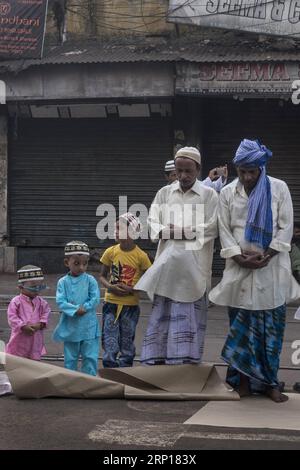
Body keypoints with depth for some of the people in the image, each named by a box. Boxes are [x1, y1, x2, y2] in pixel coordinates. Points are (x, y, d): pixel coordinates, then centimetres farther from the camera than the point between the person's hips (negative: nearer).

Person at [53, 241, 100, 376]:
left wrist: (84, 308, -18)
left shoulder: (90, 280, -3)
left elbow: (95, 299, -9)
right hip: (70, 327, 1)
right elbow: (60, 301, -11)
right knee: (70, 358, 13)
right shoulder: (63, 282, -2)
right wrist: (75, 310, -21)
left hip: (88, 326, -1)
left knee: (90, 357, 0)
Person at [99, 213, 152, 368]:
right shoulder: (110, 252, -1)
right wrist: (110, 287, -13)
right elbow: (102, 276, 8)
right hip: (111, 303, 1)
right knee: (109, 345, -3)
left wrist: (131, 289, -15)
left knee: (127, 344, 9)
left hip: (130, 305, -1)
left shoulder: (141, 256, -6)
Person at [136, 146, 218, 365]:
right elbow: (153, 223, 7)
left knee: (189, 313, -3)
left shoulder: (210, 195, 4)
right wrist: (169, 231, -13)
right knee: (162, 312, 1)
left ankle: (186, 362, 0)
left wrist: (178, 231, -10)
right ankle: (158, 360, 4)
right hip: (167, 262, 3)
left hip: (193, 264, -3)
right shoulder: (164, 193, 13)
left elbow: (211, 228, -5)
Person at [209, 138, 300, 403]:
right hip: (239, 267, 1)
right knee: (241, 325, 1)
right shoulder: (228, 193, 6)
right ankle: (243, 380, 8)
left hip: (272, 268, -1)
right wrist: (241, 257, -10)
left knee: (271, 326, -1)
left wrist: (265, 256, -10)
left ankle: (269, 381, 5)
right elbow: (224, 230, 4)